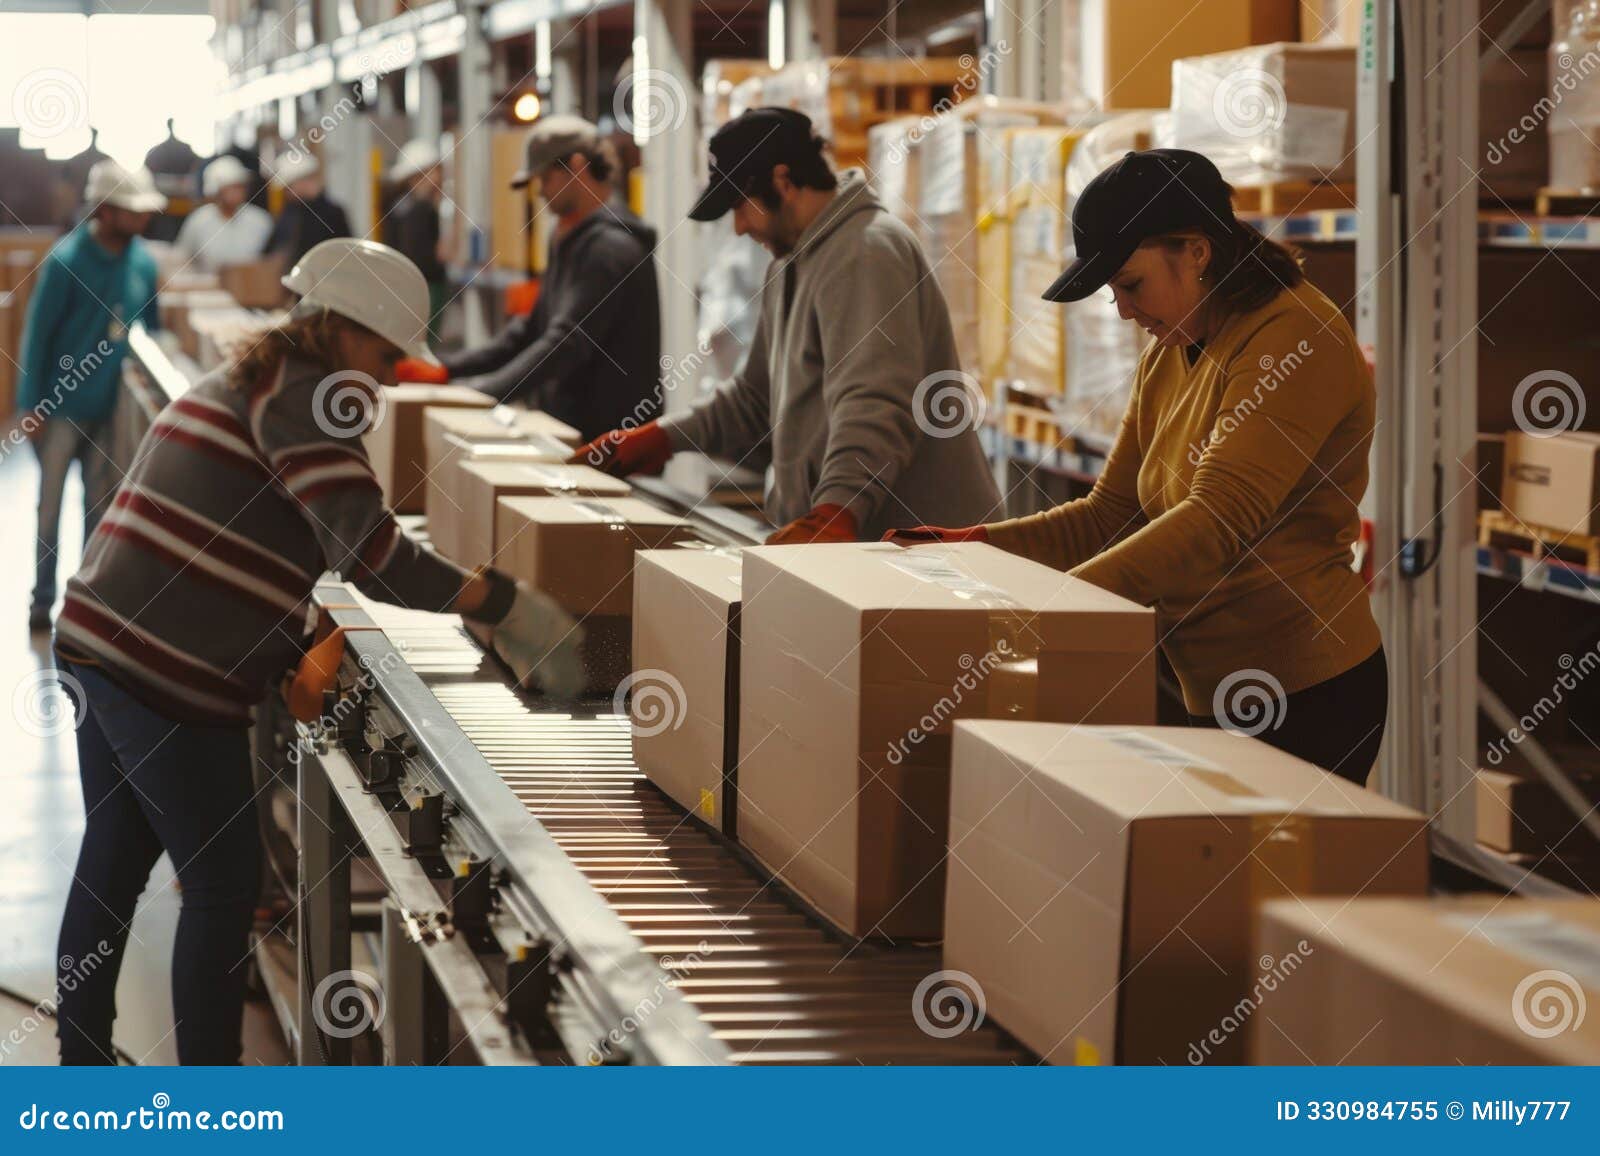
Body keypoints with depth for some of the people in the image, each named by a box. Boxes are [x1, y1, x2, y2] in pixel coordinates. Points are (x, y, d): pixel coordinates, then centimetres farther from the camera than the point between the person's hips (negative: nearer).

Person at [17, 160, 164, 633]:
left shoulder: (142, 262, 0)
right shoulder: (67, 261, -16)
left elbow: (152, 329, 12)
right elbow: (37, 332, -11)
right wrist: (30, 407, -11)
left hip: (110, 408, 4)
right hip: (62, 407, -4)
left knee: (101, 504, 10)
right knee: (51, 504, 6)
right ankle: (42, 598, 16)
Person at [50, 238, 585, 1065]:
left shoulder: (238, 384, 22)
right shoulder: (299, 391, -11)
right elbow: (367, 548, -22)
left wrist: (304, 666, 19)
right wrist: (503, 605, -19)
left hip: (98, 647, 10)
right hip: (167, 677, -10)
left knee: (112, 864, 20)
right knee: (223, 885, -1)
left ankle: (81, 1062, 32)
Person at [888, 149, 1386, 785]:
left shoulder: (1294, 338, -17)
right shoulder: (1168, 358, 13)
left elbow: (1217, 522, -27)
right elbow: (1110, 515, 13)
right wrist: (975, 543, -1)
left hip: (1307, 697, -8)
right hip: (1216, 695, 8)